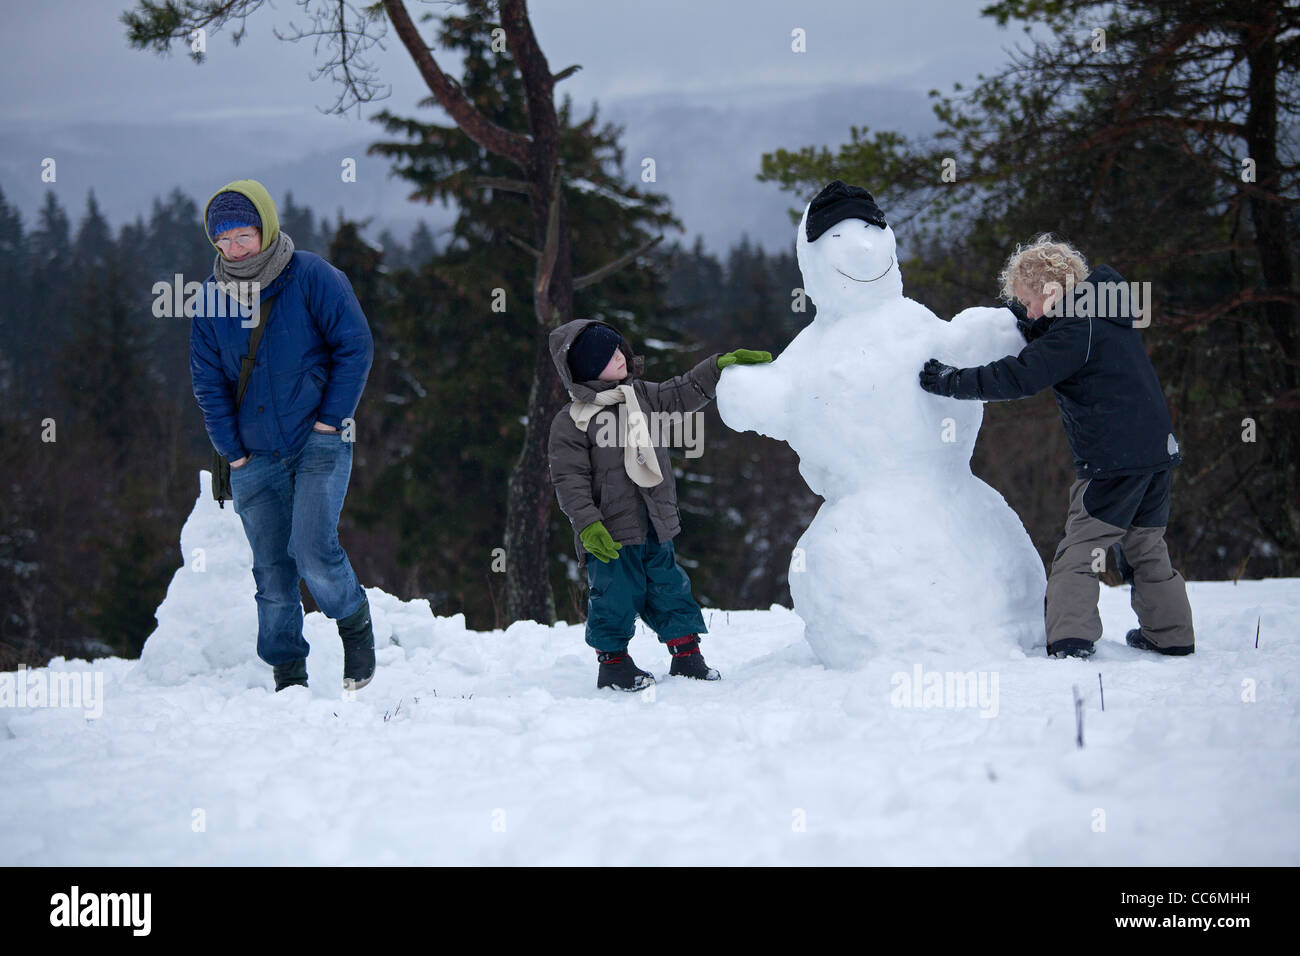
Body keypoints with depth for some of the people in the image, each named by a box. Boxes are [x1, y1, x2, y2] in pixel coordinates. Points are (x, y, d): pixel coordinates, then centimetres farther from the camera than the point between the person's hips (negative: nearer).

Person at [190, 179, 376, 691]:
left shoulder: (312, 277, -9)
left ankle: (356, 625, 8)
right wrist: (233, 451, 2)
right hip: (255, 453, 4)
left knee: (312, 548, -19)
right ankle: (288, 676, 12)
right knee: (271, 569, 3)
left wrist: (330, 420, -8)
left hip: (319, 442, -4)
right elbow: (208, 380, 8)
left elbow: (355, 347, -5)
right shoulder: (212, 297, 2)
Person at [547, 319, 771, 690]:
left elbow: (684, 393, 18)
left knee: (669, 588, 11)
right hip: (611, 534, -6)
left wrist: (722, 365, 9)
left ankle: (687, 657, 20)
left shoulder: (641, 395, 10)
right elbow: (569, 479, -13)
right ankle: (612, 662, 16)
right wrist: (588, 524, -20)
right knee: (617, 595, -1)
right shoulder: (570, 422, -10)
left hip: (655, 528, 6)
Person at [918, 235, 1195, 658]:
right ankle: (1170, 633, 23)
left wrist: (952, 381, -14)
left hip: (1114, 459, -9)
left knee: (1078, 550, -4)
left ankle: (1070, 636, -13)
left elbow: (1019, 377, -20)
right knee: (1146, 545, 19)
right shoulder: (1105, 314, 14)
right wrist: (1031, 329, 16)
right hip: (1159, 448, 9)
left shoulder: (1074, 330, -14)